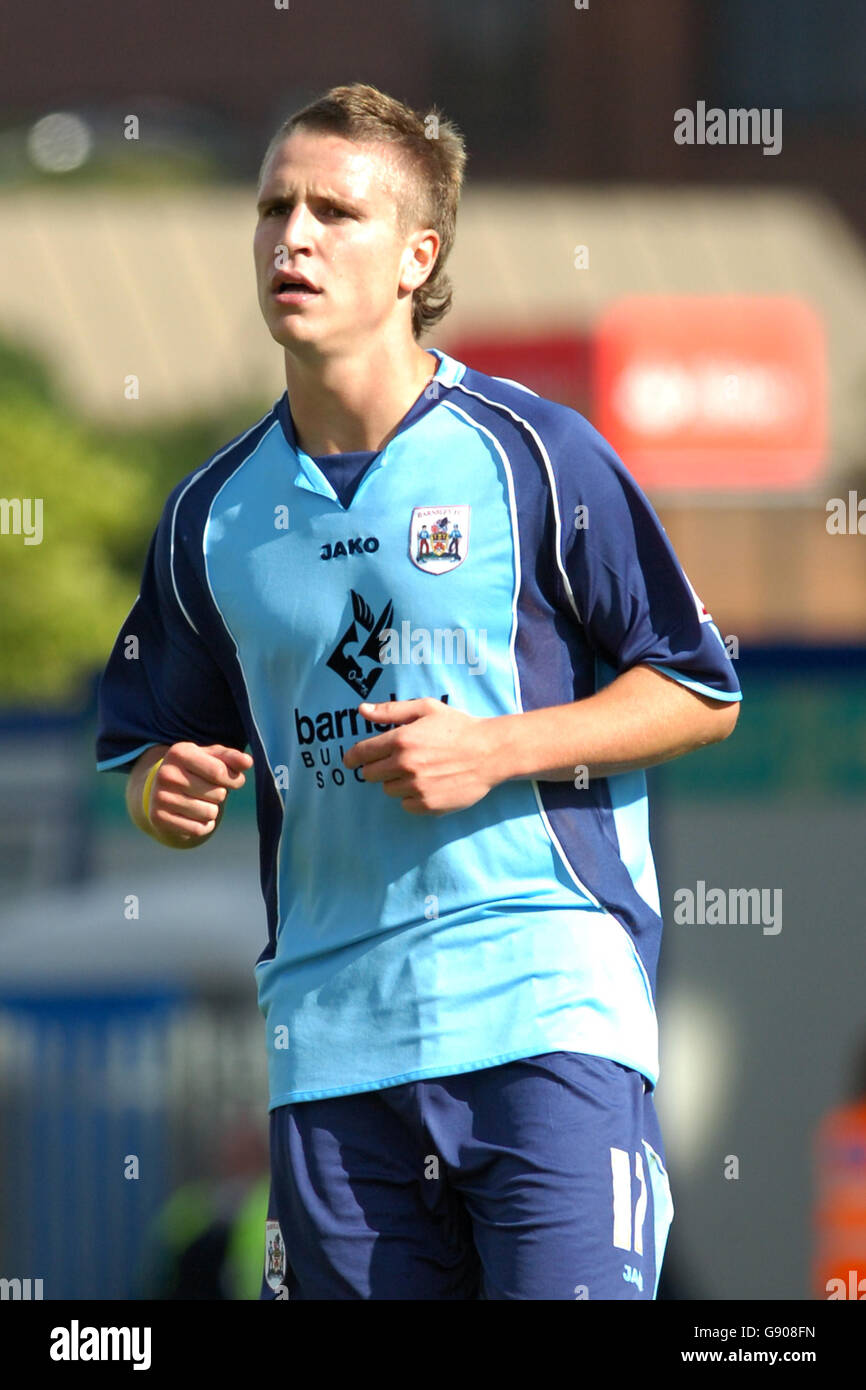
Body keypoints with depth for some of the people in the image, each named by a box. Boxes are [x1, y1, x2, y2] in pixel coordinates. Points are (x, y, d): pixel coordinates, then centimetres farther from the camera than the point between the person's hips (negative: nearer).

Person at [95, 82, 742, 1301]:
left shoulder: (534, 455, -1)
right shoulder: (216, 513, 11)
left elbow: (699, 692, 2)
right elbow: (148, 746, 20)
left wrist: (498, 752, -11)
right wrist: (170, 795, -4)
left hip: (549, 1009, -4)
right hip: (330, 1046, 4)